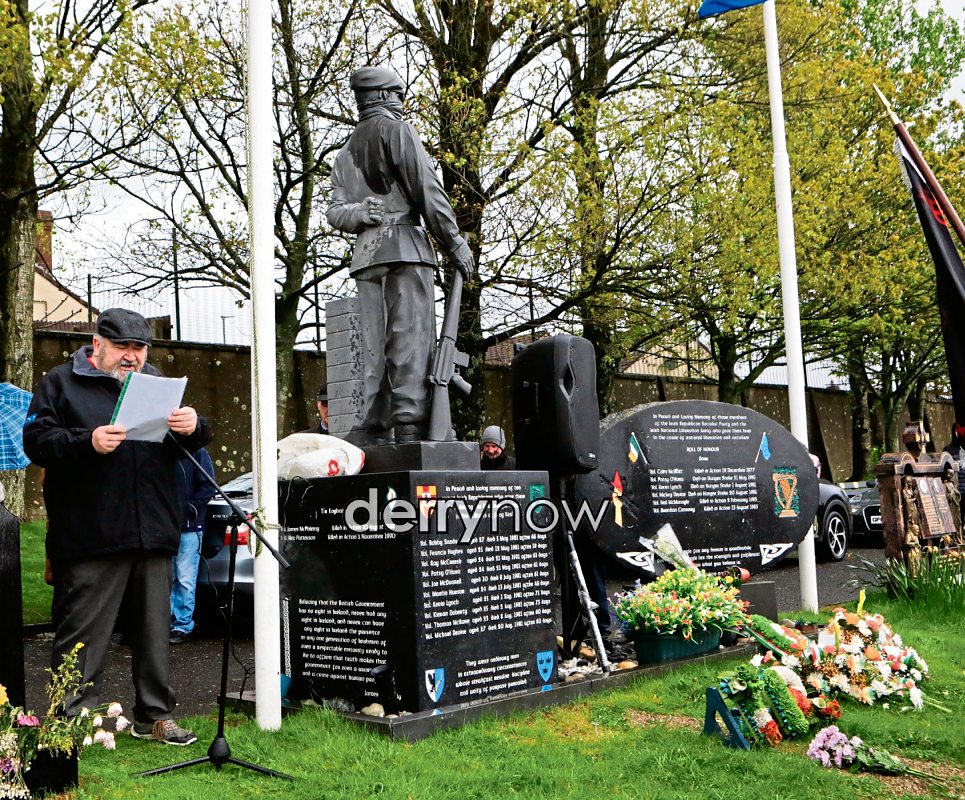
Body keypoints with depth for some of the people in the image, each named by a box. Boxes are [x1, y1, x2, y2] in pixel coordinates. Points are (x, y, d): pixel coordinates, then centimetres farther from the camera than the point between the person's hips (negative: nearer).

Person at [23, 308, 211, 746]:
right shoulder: (62, 383, 5)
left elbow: (195, 443, 15)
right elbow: (37, 441, -5)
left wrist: (193, 426, -9)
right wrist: (88, 443, -22)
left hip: (153, 534, 5)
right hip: (88, 538, -4)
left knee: (153, 630, 11)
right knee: (83, 634, -3)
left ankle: (154, 715, 23)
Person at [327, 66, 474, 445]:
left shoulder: (346, 151, 26)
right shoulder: (397, 130, 3)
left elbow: (335, 212, 13)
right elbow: (427, 190, -6)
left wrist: (359, 213, -6)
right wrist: (455, 243, -4)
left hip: (365, 254, 7)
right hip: (405, 246, -6)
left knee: (374, 347, 3)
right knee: (411, 341, -11)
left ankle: (371, 432, -1)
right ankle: (410, 428, -18)